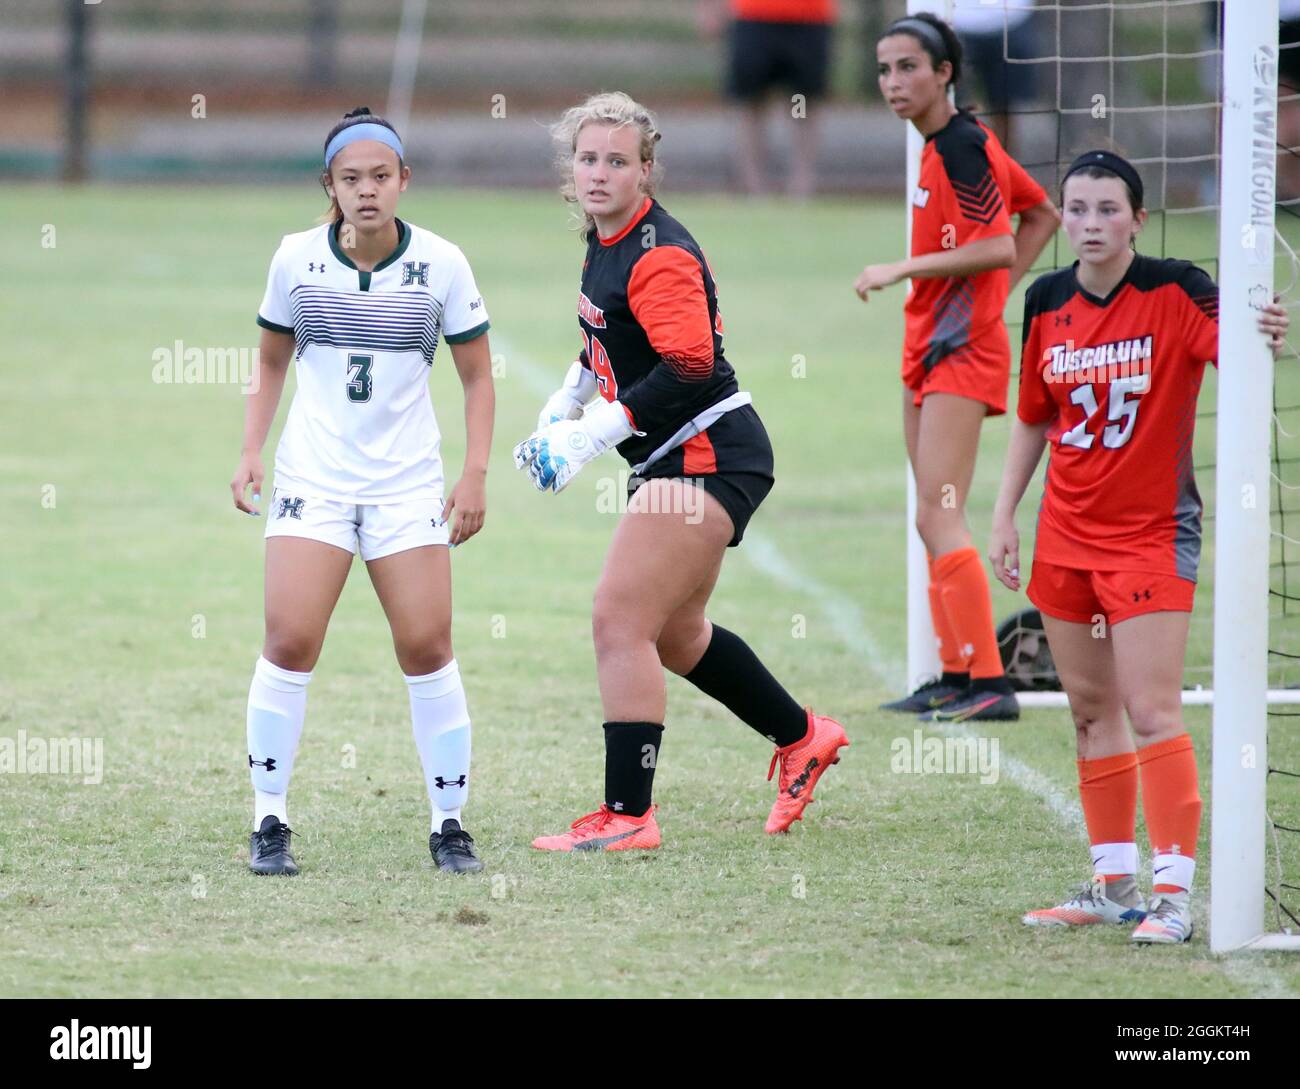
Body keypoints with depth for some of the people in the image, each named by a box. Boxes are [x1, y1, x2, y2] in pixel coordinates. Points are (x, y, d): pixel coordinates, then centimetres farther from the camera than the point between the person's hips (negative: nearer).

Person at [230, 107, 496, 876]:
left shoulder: (442, 263, -3)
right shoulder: (297, 259, 0)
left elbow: (477, 376, 5)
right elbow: (272, 364, 13)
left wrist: (476, 476, -3)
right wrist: (251, 452, 2)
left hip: (408, 485, 0)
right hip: (312, 478, 0)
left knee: (428, 649, -6)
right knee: (290, 644, -12)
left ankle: (451, 824, 6)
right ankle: (270, 822, -2)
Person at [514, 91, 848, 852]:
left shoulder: (659, 255, -19)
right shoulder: (606, 241, 10)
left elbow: (689, 366, -29)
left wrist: (592, 436, -28)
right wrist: (563, 407, 18)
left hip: (707, 457, -11)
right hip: (679, 463, 11)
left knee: (620, 621, -14)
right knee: (675, 634, 21)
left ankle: (628, 815, -12)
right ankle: (802, 738, 38)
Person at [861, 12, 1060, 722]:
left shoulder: (962, 148, -15)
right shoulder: (947, 145, 13)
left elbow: (998, 247, -24)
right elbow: (1042, 215, 23)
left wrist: (902, 269, -21)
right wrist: (997, 293, 16)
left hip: (961, 352, -10)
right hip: (930, 350, 10)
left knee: (938, 519, -14)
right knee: (935, 522, 11)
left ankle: (990, 683, -15)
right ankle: (955, 676, 16)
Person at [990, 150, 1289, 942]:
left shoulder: (1173, 291, -12)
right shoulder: (1047, 303, 4)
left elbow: (1225, 342, -31)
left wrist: (1261, 336, -53)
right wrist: (1004, 514, 12)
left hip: (1152, 532, -6)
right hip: (1066, 534, 6)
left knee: (1152, 711, -12)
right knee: (1092, 711, 11)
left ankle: (1174, 890, -9)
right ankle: (1116, 882, 21)